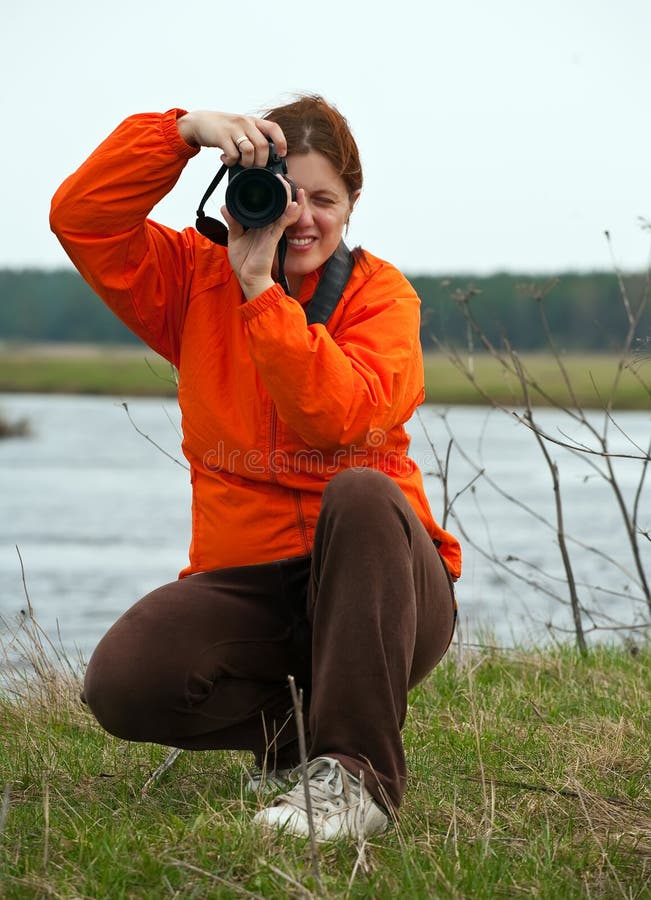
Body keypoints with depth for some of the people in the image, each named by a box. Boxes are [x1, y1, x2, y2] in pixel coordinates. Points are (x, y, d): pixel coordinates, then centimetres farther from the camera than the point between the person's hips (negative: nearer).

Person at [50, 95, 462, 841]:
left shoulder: (379, 294, -1)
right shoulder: (198, 277, 7)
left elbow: (344, 418, -21)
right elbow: (81, 217, -8)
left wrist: (261, 288, -23)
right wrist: (186, 130, -17)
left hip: (374, 584, -2)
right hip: (247, 585, 2)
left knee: (361, 493, -36)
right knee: (121, 684, -26)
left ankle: (358, 772, -30)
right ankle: (302, 728, 2)